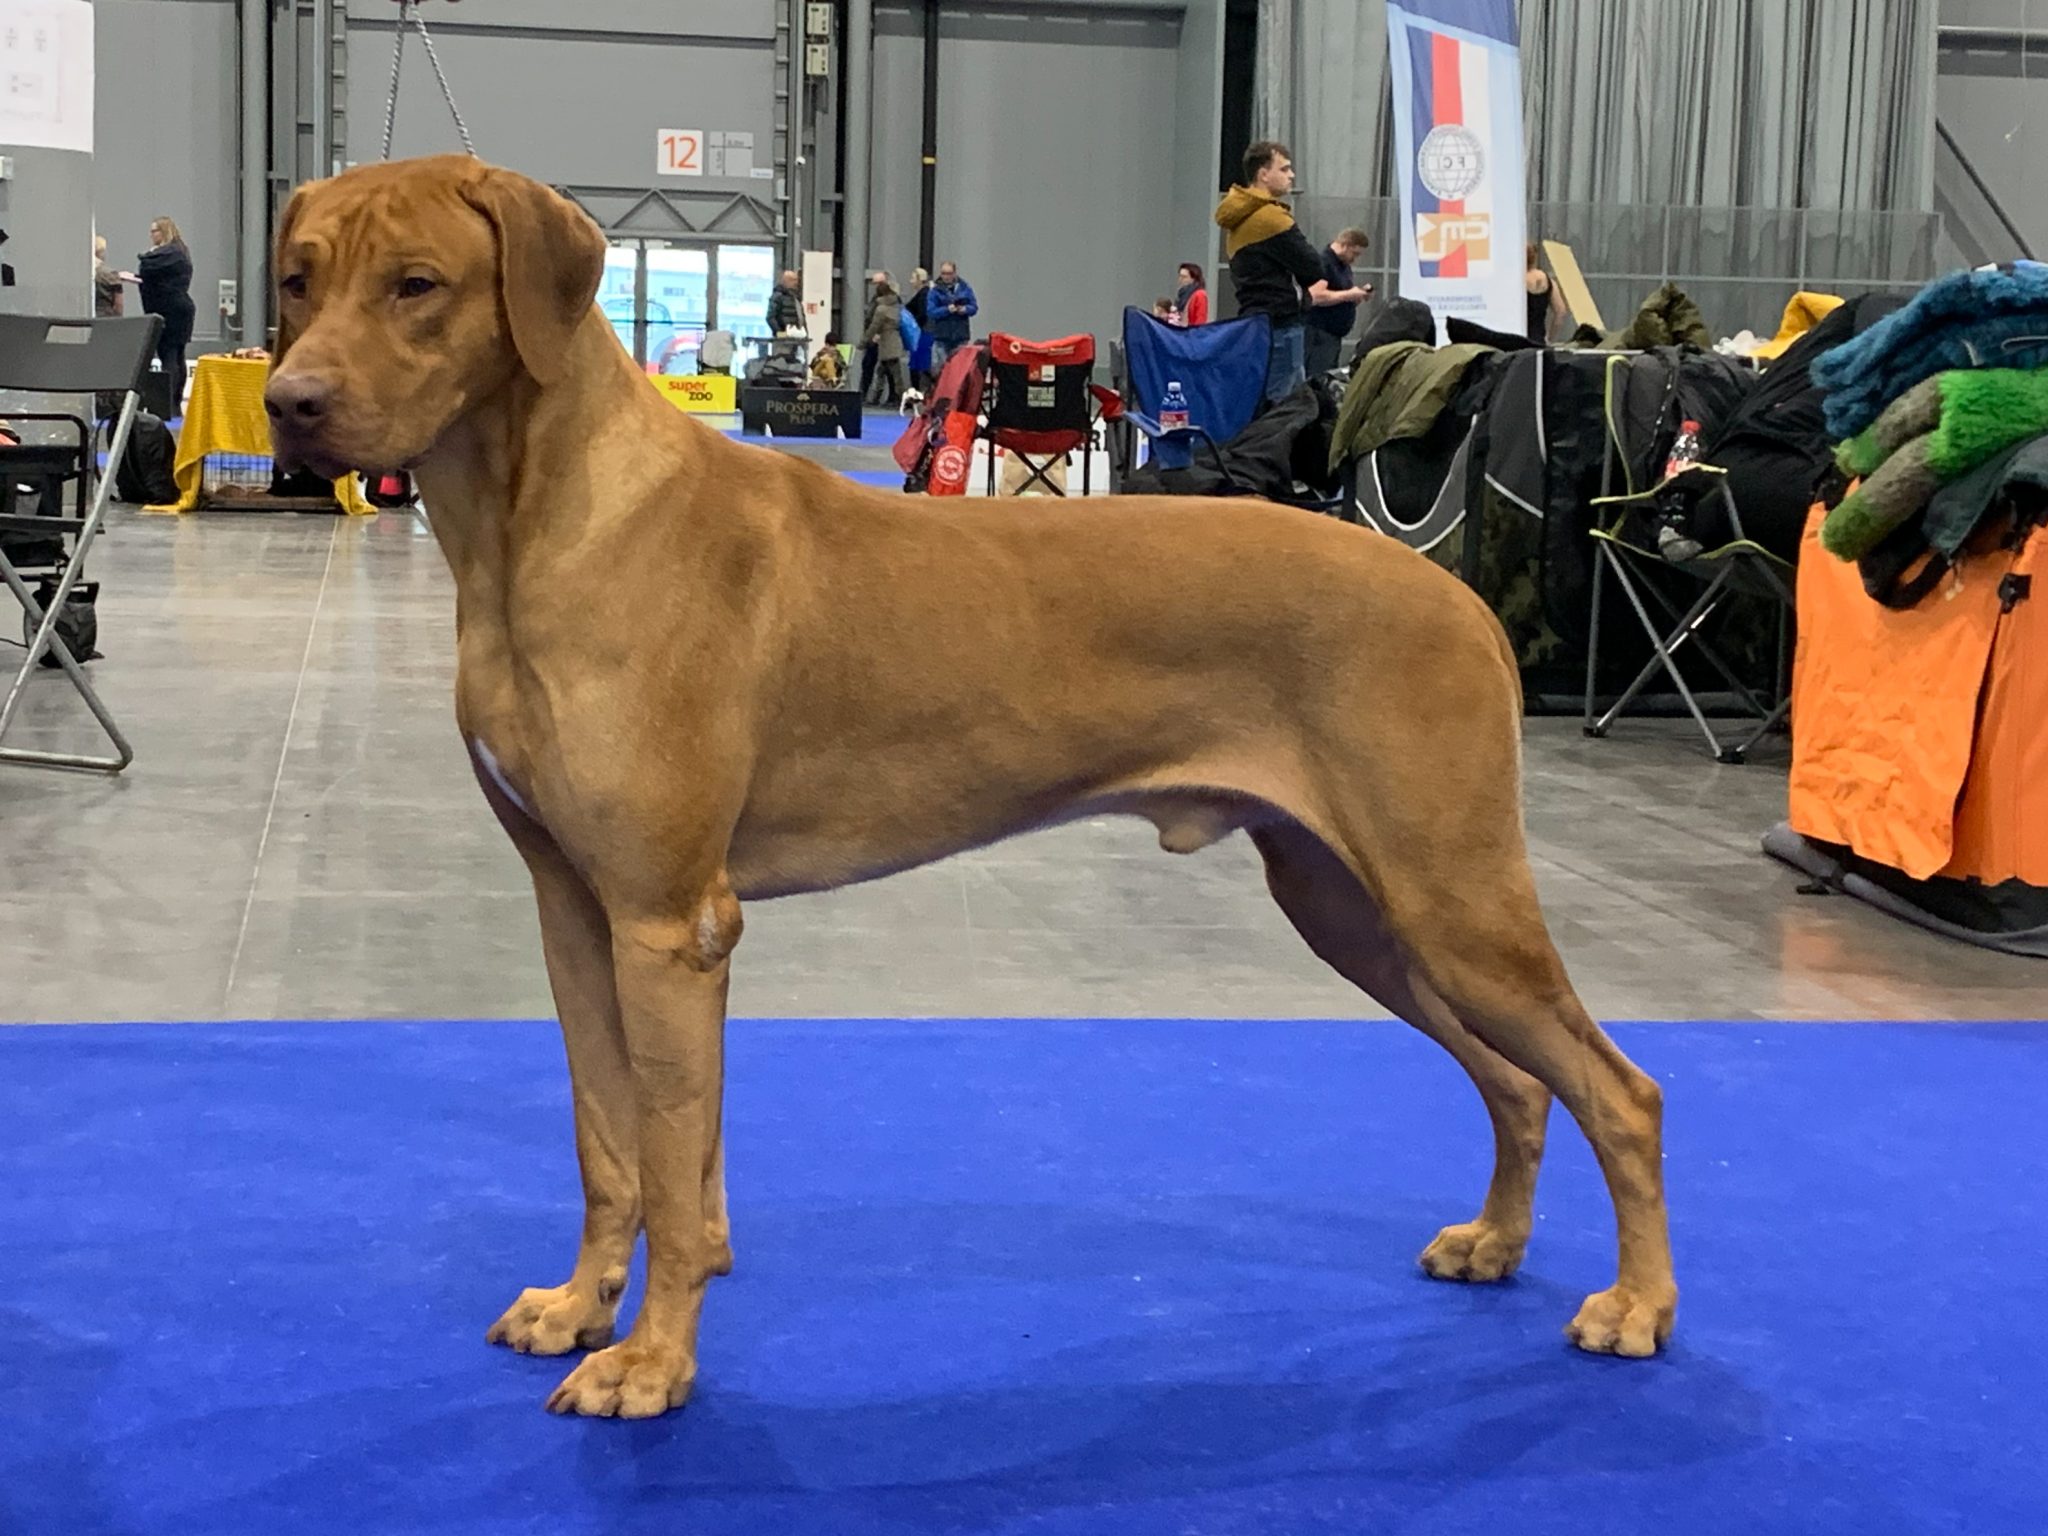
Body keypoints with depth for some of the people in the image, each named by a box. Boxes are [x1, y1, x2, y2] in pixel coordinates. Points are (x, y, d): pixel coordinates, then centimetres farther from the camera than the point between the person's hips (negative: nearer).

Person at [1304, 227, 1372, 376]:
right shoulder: (1322, 263, -12)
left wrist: (1359, 293, 3)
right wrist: (1349, 294, -19)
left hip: (1335, 334, 10)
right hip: (1319, 334, -10)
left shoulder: (1344, 265, 17)